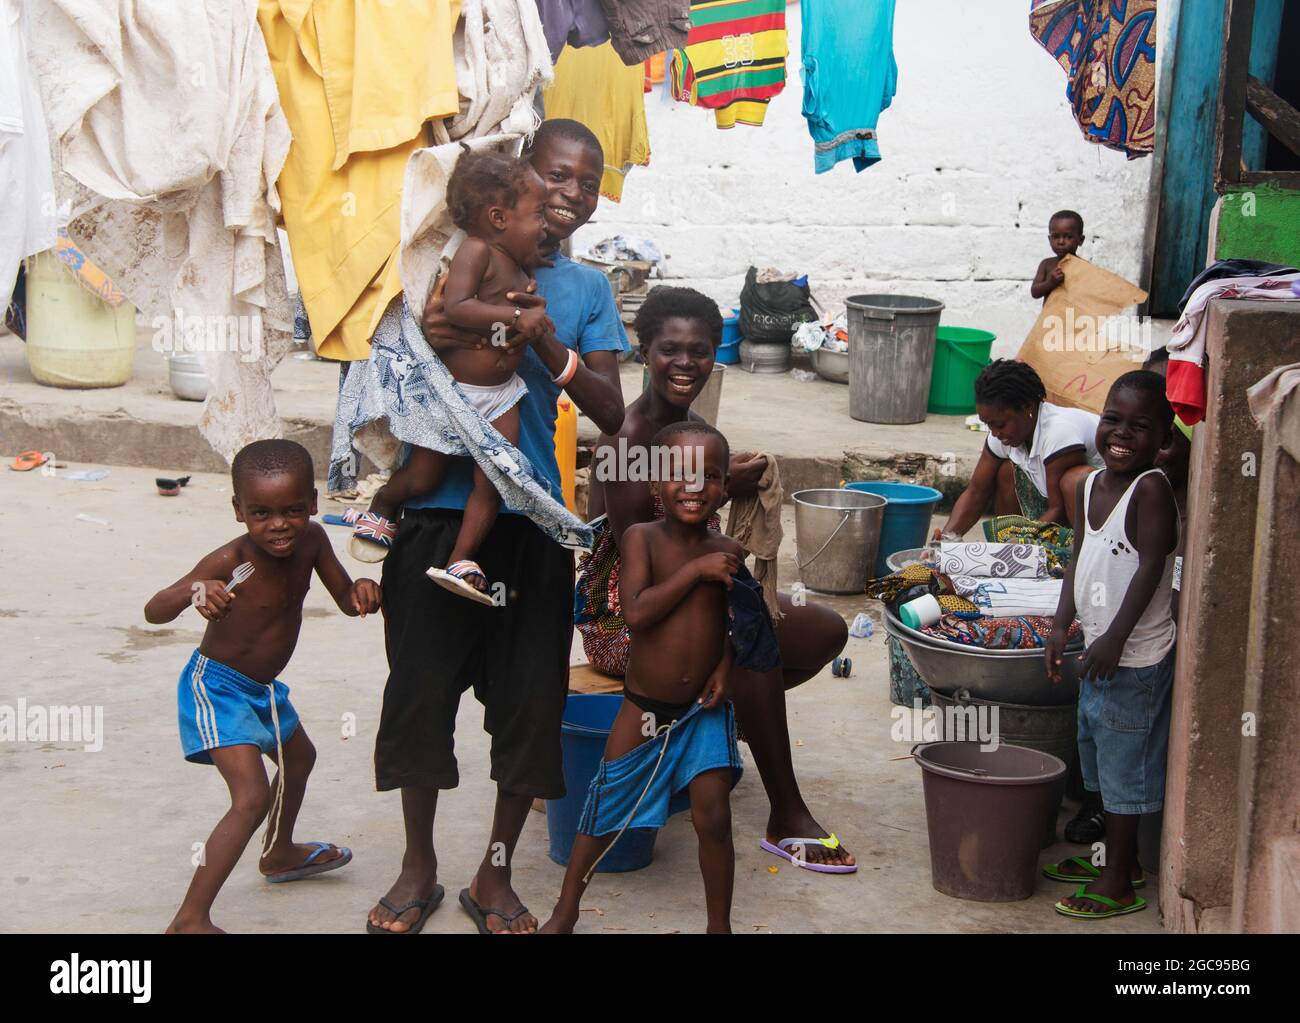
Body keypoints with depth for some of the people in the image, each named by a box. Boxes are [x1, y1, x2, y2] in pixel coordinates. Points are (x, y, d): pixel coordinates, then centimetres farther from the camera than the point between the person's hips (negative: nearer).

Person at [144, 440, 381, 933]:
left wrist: (362, 590, -26)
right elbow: (154, 612, -35)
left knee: (299, 757, 31)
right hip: (217, 685, -8)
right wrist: (192, 592, -56)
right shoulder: (229, 562, -32)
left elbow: (345, 600, -3)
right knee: (252, 797, -22)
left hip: (262, 687, 9)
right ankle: (190, 920, -18)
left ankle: (280, 854, 58)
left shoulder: (310, 540, -13)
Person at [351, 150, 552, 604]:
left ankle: (460, 561, 6)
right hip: (452, 387, -7)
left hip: (501, 392, 7)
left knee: (493, 481, -4)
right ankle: (380, 507, 38)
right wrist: (516, 315, -35)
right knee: (422, 478, 7)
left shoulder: (518, 264, 9)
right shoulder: (476, 250, -18)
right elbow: (456, 306, -32)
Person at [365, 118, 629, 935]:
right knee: (421, 686, 5)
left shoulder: (587, 289, 9)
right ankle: (419, 868, 25)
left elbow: (611, 414, 0)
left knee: (531, 699, 5)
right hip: (440, 508, -2)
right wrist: (427, 340, -21)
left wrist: (548, 346, -16)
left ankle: (495, 876, 23)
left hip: (531, 519, 2)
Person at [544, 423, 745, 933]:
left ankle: (720, 925, 16)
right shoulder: (642, 537, -13)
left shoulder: (726, 552, -6)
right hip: (643, 708, -1)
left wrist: (725, 666, -10)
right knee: (606, 813, 12)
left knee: (713, 819, -4)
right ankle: (565, 911, 31)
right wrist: (694, 570, -24)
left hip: (704, 709, 1)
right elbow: (636, 612, -24)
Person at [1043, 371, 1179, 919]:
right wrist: (1062, 624, 5)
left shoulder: (1151, 488, -18)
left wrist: (1116, 637, -26)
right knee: (1100, 757, 20)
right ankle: (1121, 858, 37)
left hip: (1135, 658, -9)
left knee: (1124, 766, 0)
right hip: (1099, 650, 9)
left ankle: (1118, 884, 11)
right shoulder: (1092, 484, 7)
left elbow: (1151, 567, -23)